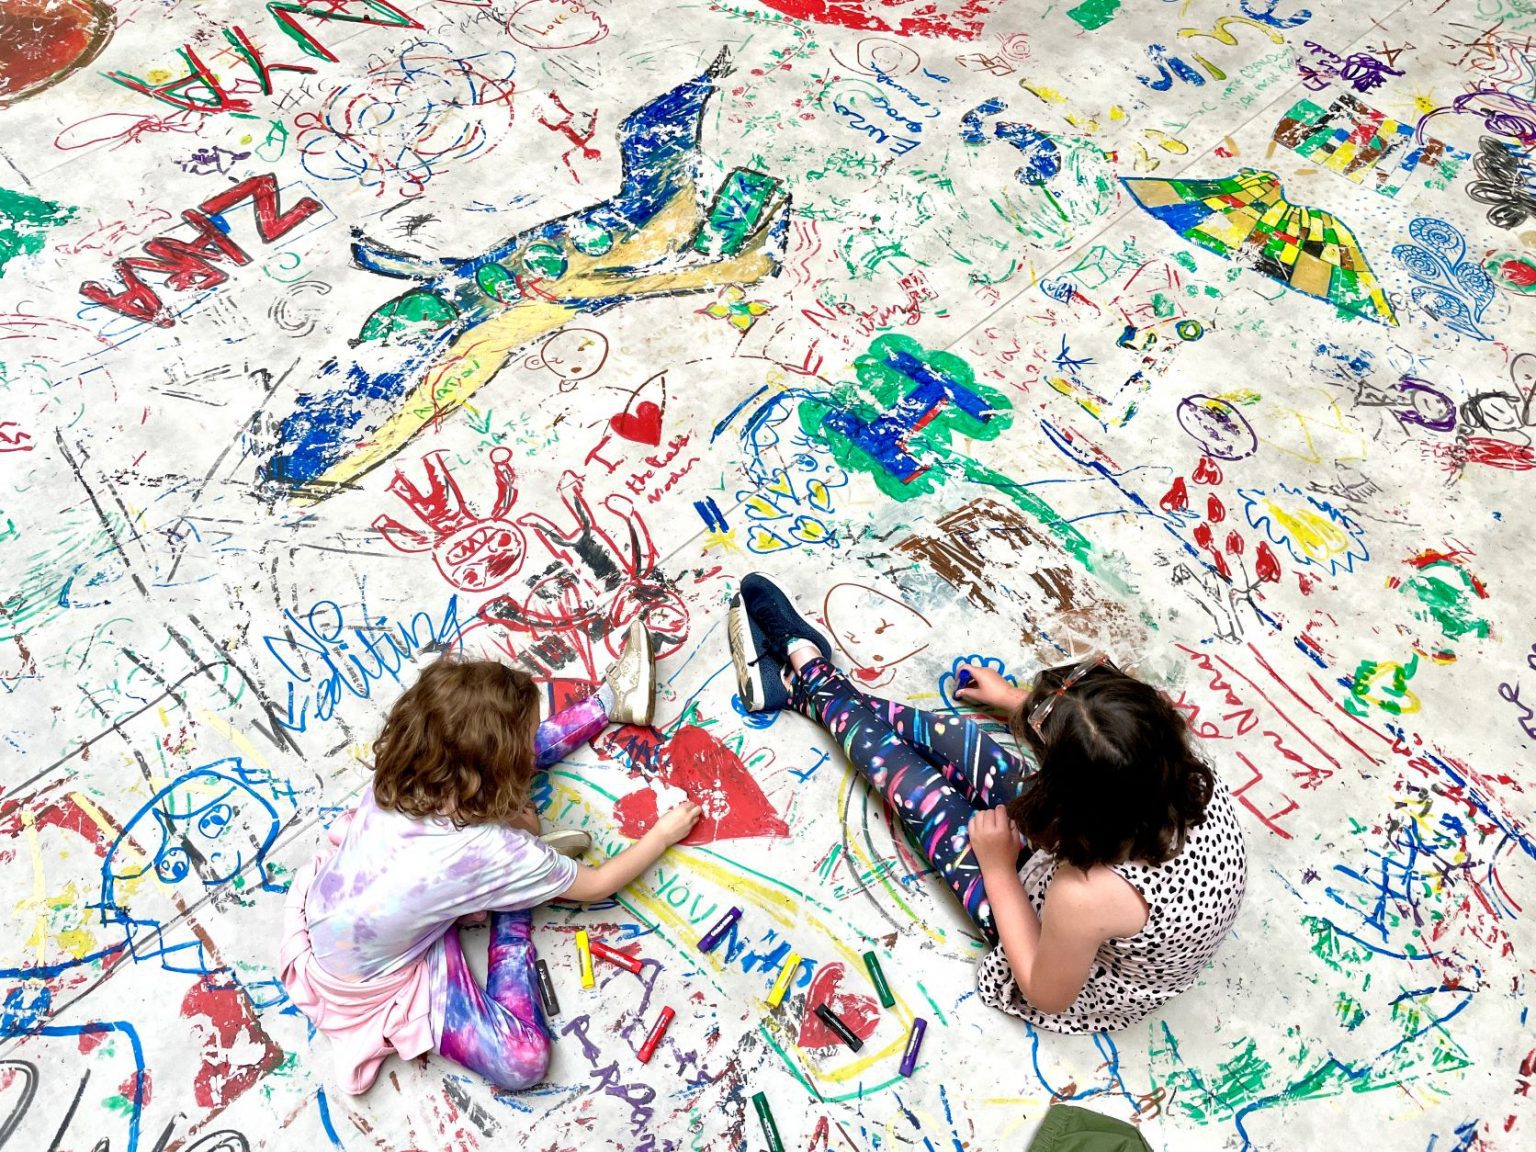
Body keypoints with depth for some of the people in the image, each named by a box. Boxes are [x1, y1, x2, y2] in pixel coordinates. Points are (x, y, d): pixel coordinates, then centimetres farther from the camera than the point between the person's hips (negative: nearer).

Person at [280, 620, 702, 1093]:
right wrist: (664, 833, 0)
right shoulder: (491, 852, -33)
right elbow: (598, 884, -14)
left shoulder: (395, 778, -22)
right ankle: (513, 911, 2)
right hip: (367, 982, -6)